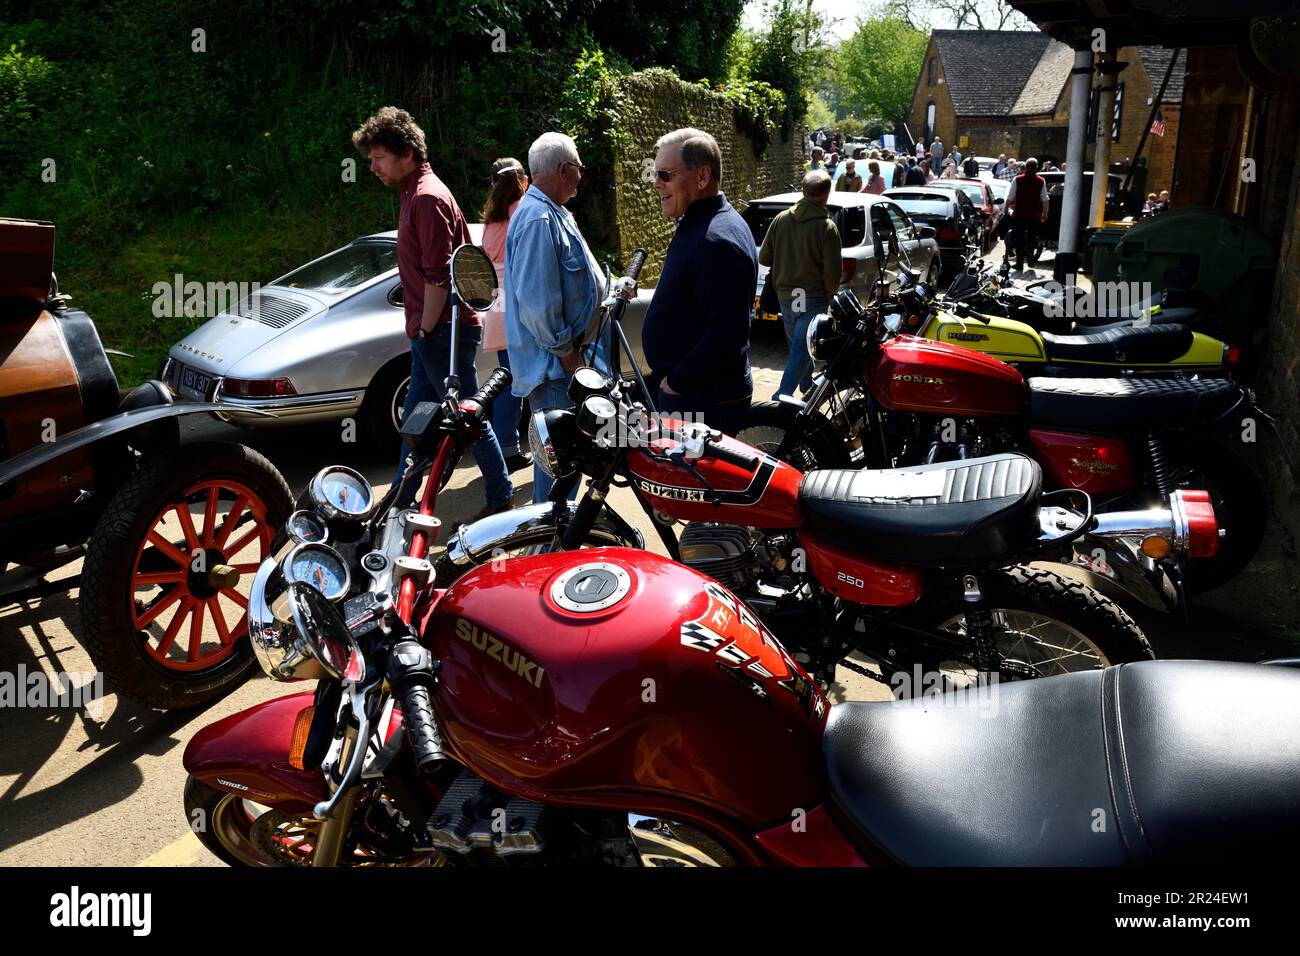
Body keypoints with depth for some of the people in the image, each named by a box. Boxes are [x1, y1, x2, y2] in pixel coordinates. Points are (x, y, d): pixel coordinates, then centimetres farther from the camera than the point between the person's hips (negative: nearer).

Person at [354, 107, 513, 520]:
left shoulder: (428, 198, -16)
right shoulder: (413, 193, 16)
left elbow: (438, 275, -21)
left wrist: (426, 330, -15)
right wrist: (419, 329, 16)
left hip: (443, 331, -10)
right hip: (429, 332, 10)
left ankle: (501, 498, 12)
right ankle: (400, 502, 25)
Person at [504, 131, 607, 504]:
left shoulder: (552, 213, 15)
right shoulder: (539, 219, -21)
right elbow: (536, 300, -27)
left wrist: (612, 292, 17)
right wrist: (564, 349, -20)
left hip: (563, 359, 11)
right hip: (553, 363, -11)